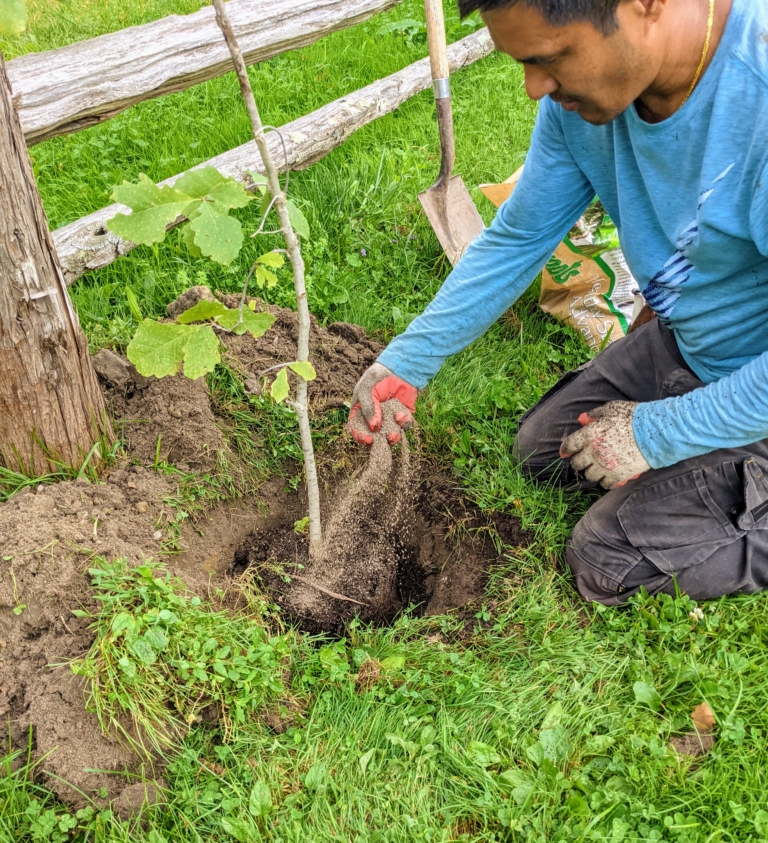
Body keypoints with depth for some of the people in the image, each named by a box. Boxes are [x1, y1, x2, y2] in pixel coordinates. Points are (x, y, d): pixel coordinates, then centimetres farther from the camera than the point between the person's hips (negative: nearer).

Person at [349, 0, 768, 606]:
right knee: (542, 450, 17)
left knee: (606, 562, -2)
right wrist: (407, 362, -5)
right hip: (683, 340, 7)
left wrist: (656, 434, -22)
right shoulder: (582, 78, -12)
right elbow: (519, 239, -2)